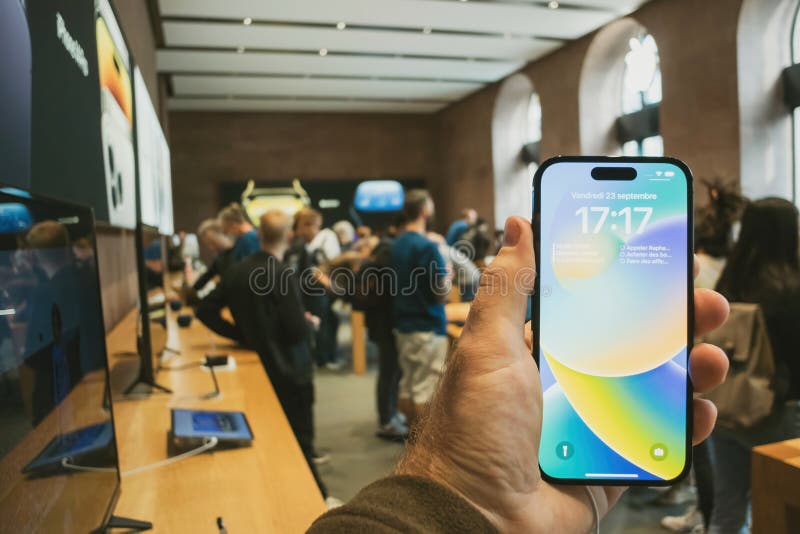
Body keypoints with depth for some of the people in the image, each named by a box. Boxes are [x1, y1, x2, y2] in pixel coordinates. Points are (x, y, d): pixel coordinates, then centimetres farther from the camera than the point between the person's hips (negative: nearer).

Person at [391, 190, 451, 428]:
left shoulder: (396, 244, 6)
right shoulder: (427, 246, -18)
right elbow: (442, 293, -16)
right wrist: (447, 274, 2)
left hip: (402, 325, 8)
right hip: (428, 327, -8)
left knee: (407, 385, 15)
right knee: (426, 390, 1)